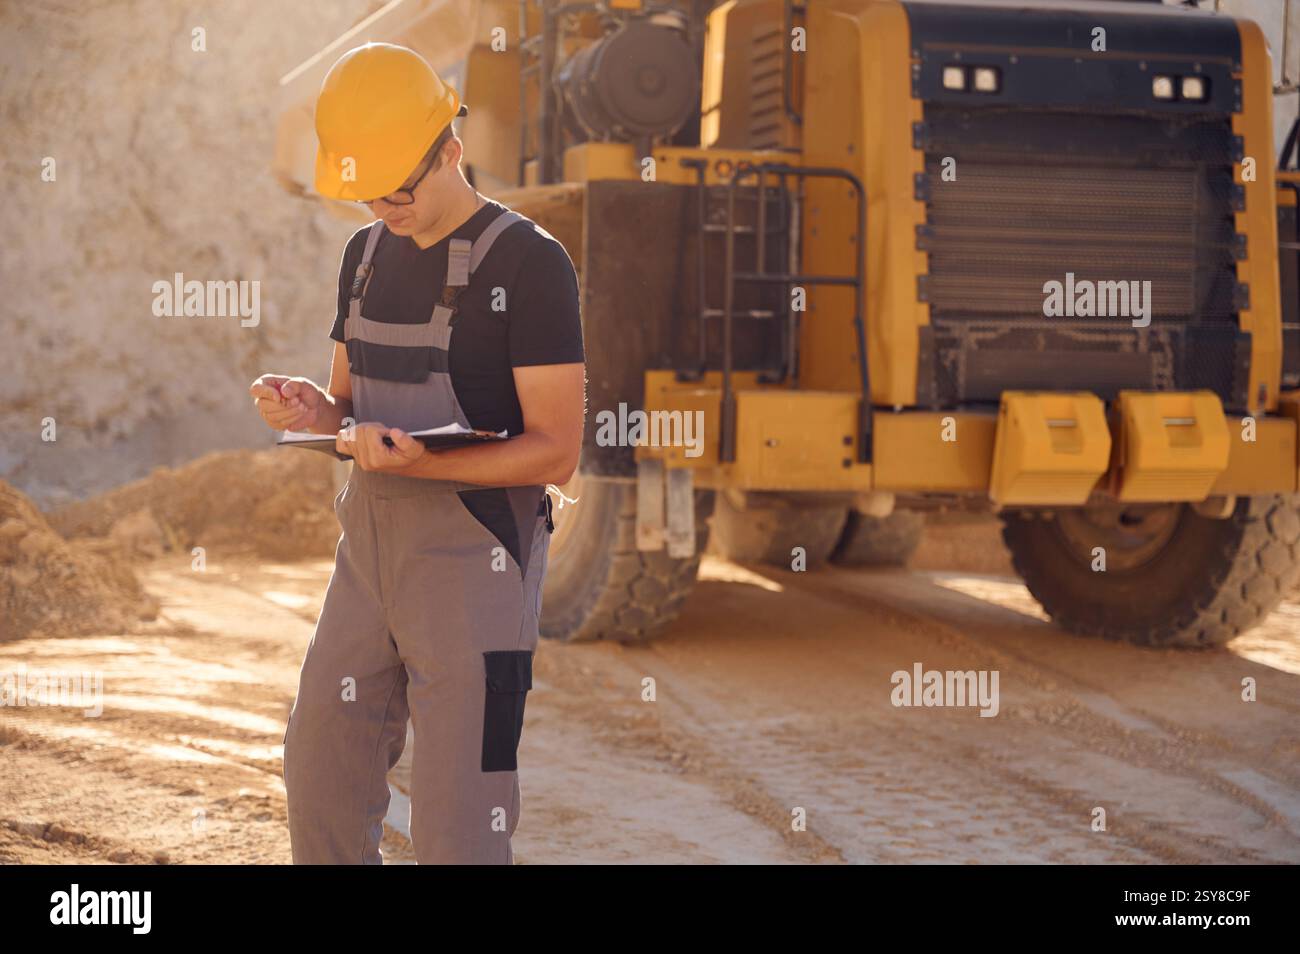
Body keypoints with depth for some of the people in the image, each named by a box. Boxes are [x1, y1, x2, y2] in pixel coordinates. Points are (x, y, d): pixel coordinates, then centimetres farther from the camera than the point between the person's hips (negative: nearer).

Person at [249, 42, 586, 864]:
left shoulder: (529, 262, -11)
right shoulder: (368, 253, 12)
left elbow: (554, 452, -14)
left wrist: (414, 461, -28)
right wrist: (314, 411, -4)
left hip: (475, 561, -7)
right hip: (369, 548, 7)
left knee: (459, 825, -4)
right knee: (321, 787, 12)